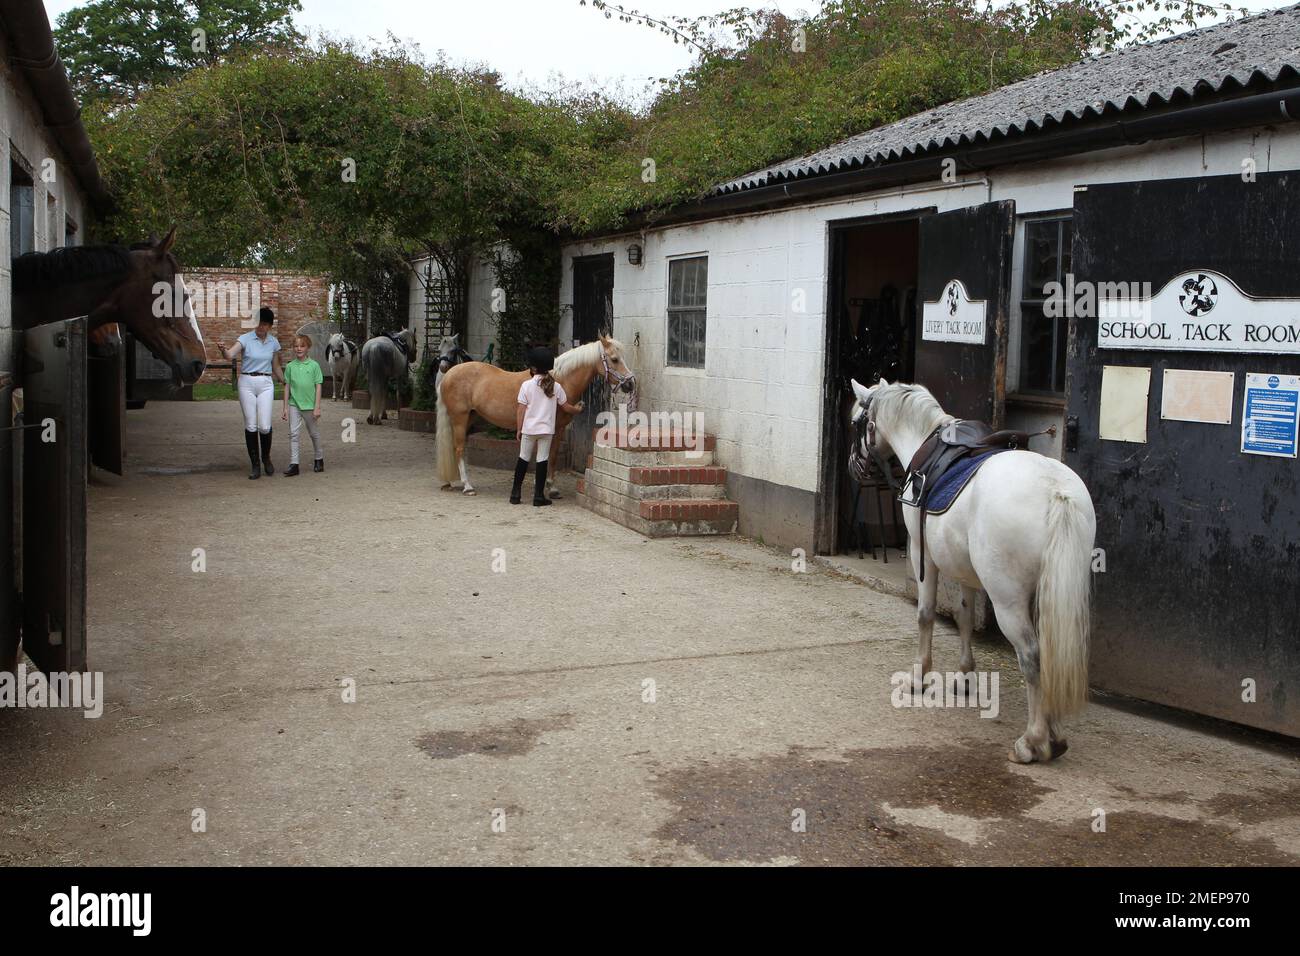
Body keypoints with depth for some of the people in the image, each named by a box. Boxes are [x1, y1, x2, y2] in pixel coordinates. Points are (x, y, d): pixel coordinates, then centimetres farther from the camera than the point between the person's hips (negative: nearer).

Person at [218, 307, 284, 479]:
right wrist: (223, 350, -44)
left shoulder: (274, 342, 6)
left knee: (264, 426, -7)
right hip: (247, 383, -2)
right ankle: (255, 465, 9)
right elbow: (230, 355, -22)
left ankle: (266, 458, 19)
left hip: (266, 384, 2)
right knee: (250, 425, 0)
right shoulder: (246, 339, -5)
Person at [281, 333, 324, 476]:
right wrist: (285, 408, 6)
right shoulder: (290, 366, 3)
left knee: (314, 433, 13)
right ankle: (293, 464, -7)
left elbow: (318, 387, -3)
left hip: (309, 405, -1)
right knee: (293, 433, -6)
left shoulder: (314, 365, -3)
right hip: (294, 405, 1)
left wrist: (317, 407, -7)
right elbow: (287, 387, 7)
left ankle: (318, 459, 30)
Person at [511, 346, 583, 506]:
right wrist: (577, 409, 29)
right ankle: (539, 496, 5)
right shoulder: (556, 386, -1)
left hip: (529, 428, -1)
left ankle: (515, 493, 14)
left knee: (523, 458, 11)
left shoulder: (527, 385, -7)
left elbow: (521, 410, -7)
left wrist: (519, 429, 0)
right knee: (542, 460, 4)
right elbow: (566, 407, 8)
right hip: (547, 429, 1)